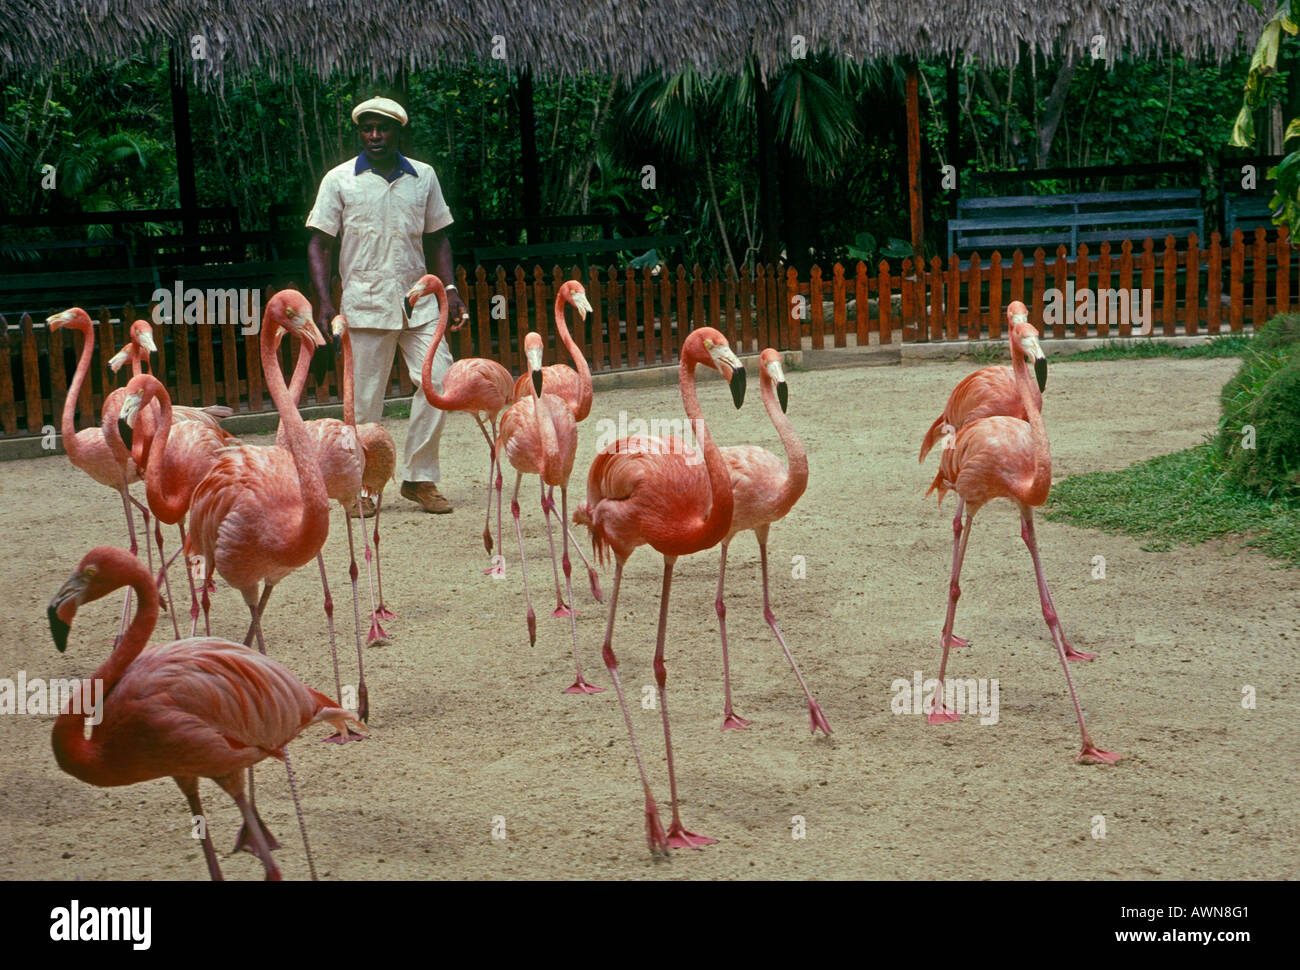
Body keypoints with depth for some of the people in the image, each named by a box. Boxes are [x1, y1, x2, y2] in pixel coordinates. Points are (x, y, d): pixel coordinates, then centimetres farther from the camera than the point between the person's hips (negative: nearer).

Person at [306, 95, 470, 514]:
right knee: (364, 397, -1)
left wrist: (449, 290, 4)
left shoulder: (423, 176, 10)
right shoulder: (339, 180, 2)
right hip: (365, 302, -2)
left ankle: (419, 478, 4)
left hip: (418, 299, 2)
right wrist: (325, 301, -9)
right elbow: (319, 244, 2)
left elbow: (438, 238, 17)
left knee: (438, 379, -8)